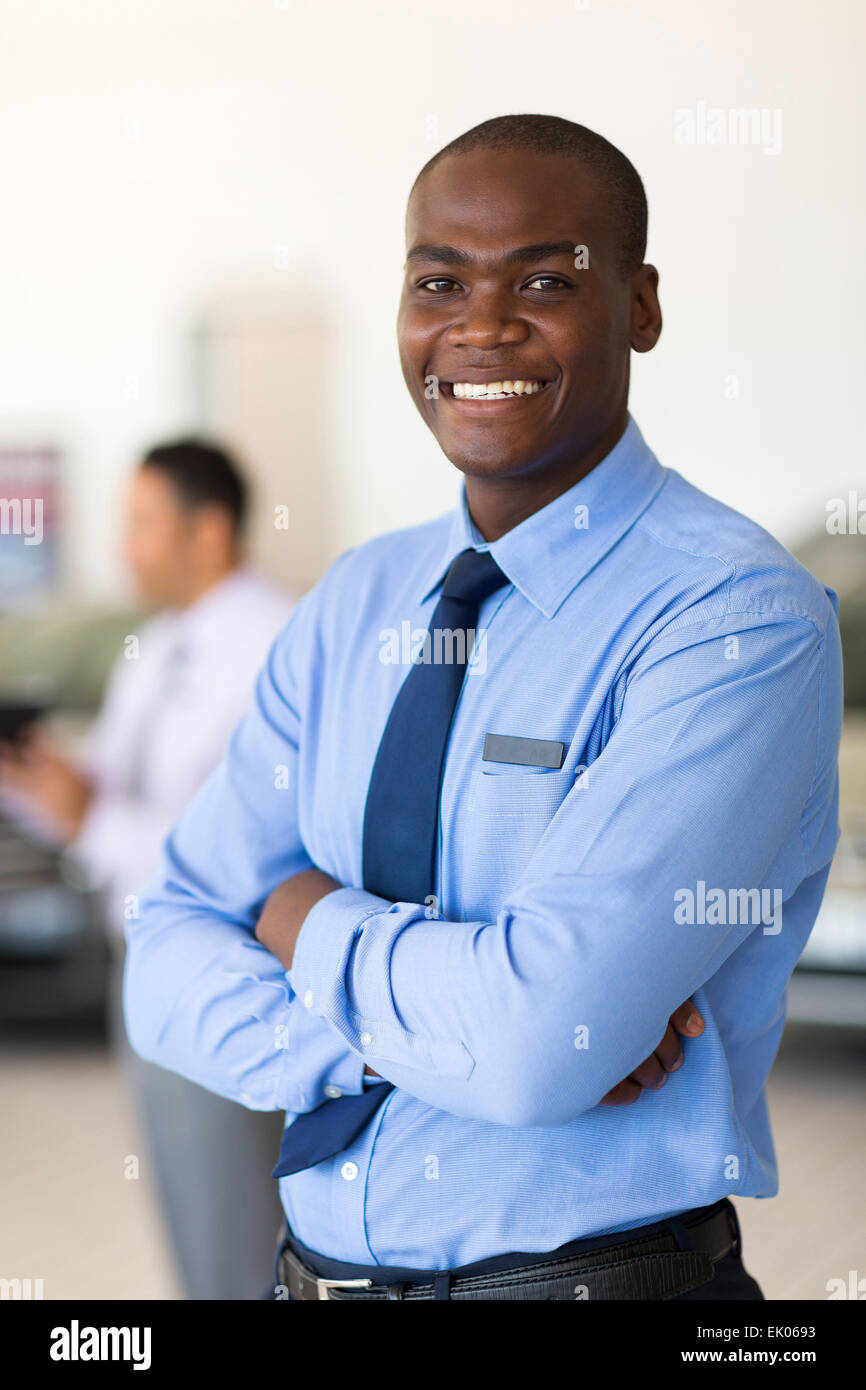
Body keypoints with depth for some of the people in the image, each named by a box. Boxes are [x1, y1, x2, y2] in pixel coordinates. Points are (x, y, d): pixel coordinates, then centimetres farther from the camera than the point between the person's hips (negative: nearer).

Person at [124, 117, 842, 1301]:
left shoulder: (743, 619, -18)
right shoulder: (353, 603, 2)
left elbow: (539, 1039, -27)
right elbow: (167, 969, -2)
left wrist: (319, 928, -10)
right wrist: (429, 1015, -19)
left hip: (611, 1269, -5)